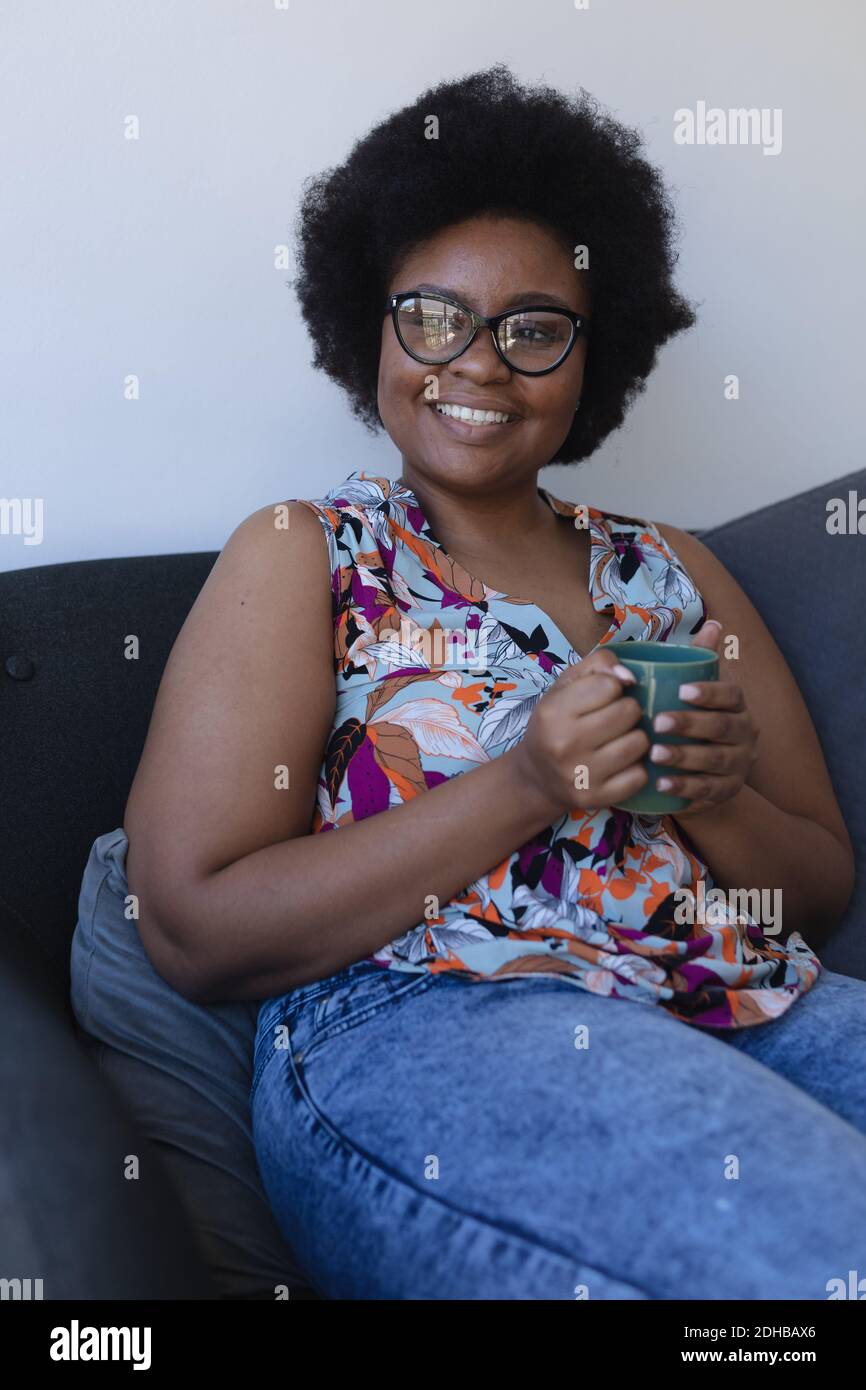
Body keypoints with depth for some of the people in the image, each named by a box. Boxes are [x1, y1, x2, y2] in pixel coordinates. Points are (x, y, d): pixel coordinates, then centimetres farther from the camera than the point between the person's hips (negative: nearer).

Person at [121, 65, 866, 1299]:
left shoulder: (672, 571, 15)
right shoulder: (302, 554, 4)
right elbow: (193, 930, -6)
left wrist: (718, 794, -7)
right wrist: (523, 791, -14)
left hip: (759, 1011, 5)